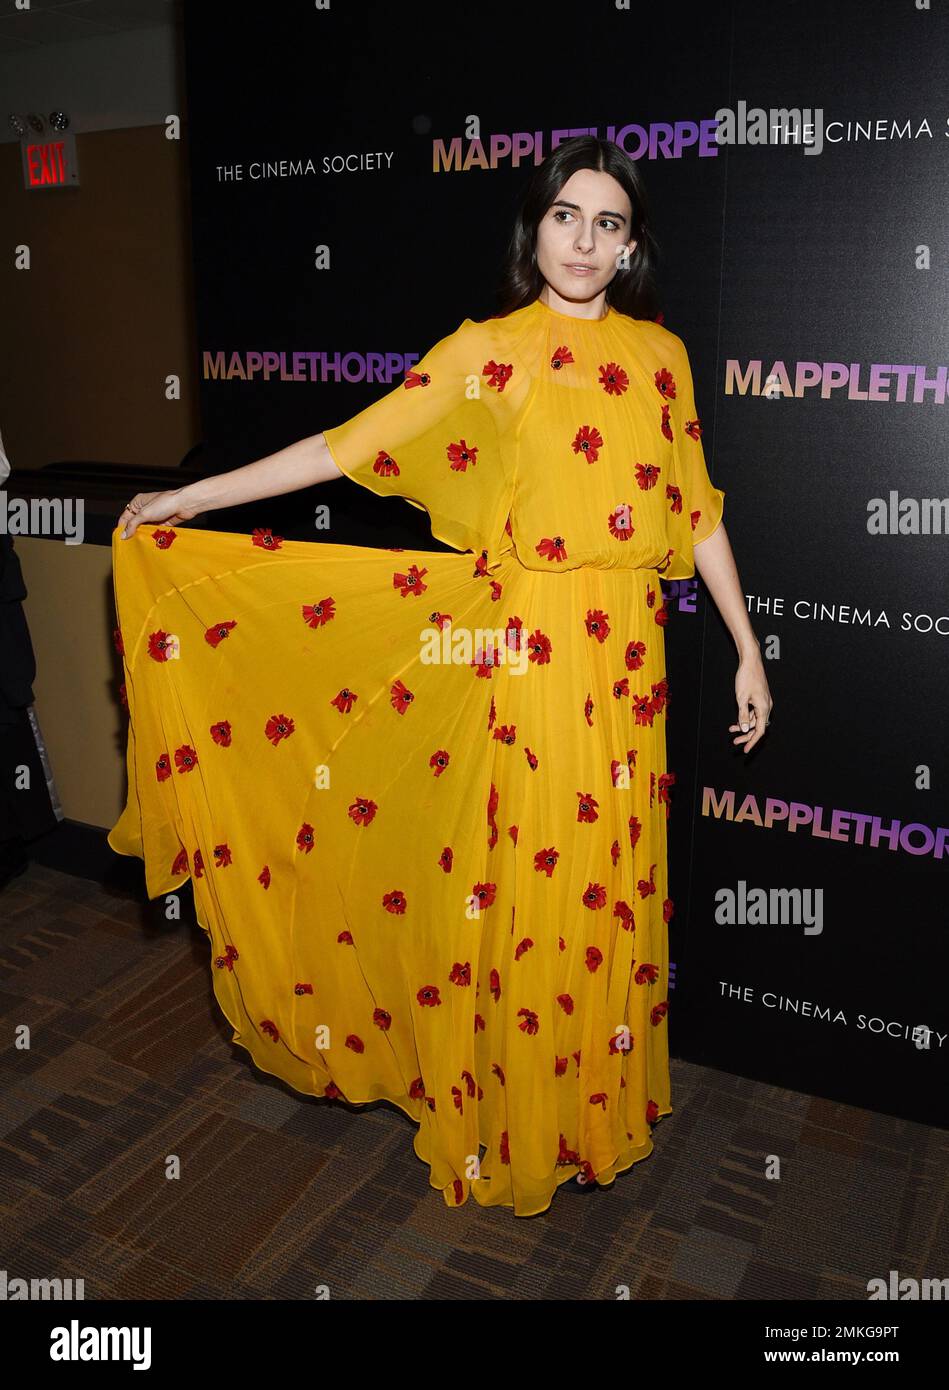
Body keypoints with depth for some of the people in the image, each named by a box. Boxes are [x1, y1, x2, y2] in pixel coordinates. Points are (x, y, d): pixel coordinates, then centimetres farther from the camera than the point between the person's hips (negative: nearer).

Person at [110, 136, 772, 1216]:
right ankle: (520, 1131, 26)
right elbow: (352, 446, -2)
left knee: (611, 886, 11)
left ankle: (604, 1110, 33)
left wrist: (746, 649, 10)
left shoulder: (659, 355, 10)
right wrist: (192, 498, -4)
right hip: (523, 651, -3)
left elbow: (696, 508, 12)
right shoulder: (488, 351, 1)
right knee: (526, 890, 4)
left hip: (626, 655, 3)